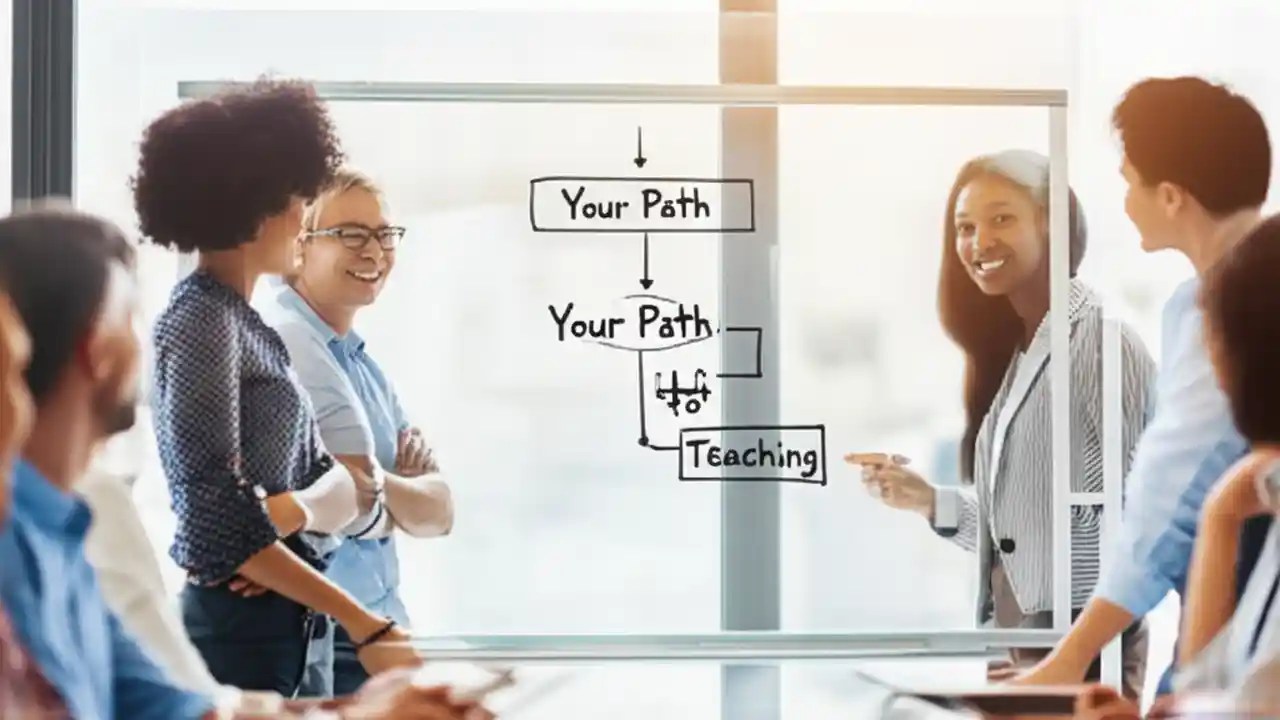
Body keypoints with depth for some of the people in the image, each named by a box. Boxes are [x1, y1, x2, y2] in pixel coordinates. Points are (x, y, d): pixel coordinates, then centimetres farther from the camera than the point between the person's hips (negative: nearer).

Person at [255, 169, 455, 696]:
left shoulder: (359, 362, 15)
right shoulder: (283, 343, -14)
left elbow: (439, 509, 6)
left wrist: (385, 491, -13)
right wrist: (407, 493, 1)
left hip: (373, 639, 9)